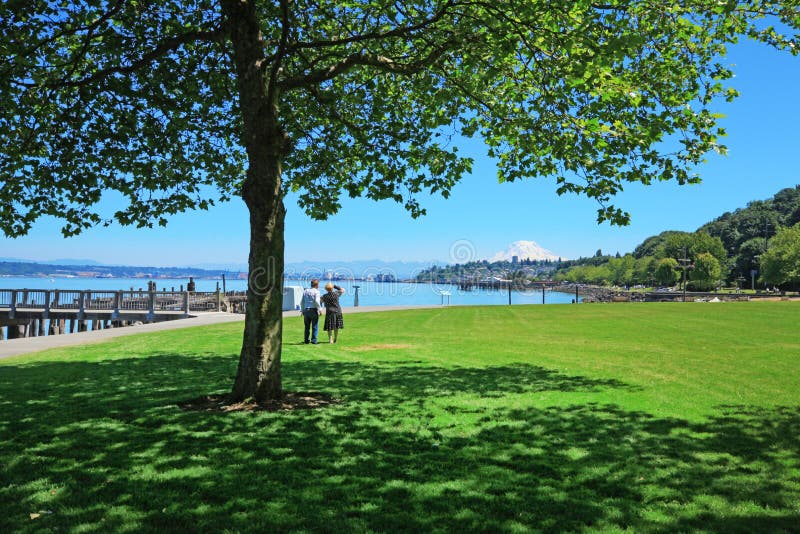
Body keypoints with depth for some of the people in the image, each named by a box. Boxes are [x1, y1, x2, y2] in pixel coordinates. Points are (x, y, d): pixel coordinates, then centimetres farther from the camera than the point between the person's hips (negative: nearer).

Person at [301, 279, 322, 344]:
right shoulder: (316, 291, -5)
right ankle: (313, 340, 0)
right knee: (315, 326, 2)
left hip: (306, 310, 5)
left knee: (307, 326, 12)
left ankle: (306, 340, 13)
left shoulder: (305, 291, 13)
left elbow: (302, 302, 13)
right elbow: (317, 301, -17)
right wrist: (320, 309, -10)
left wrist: (303, 310, 19)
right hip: (313, 310, -5)